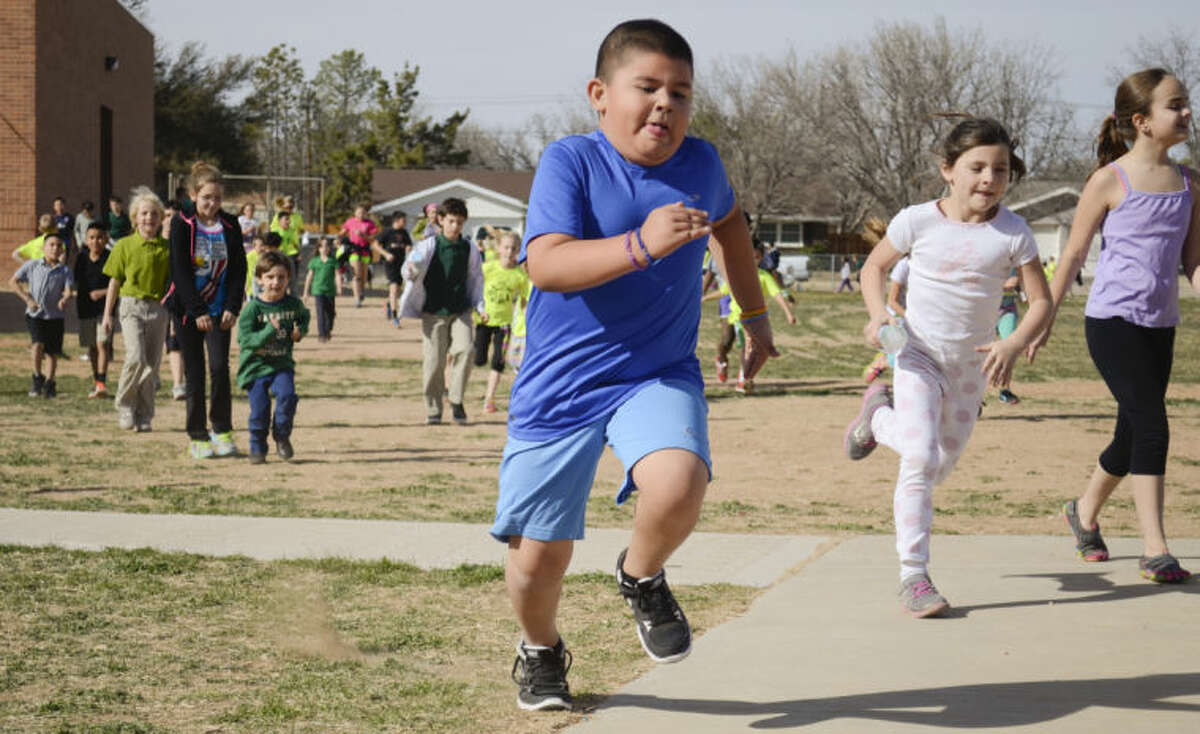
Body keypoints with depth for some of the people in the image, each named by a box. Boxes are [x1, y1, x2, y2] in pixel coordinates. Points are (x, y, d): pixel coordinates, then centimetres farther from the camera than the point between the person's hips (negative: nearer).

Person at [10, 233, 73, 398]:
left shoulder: (65, 271, 2)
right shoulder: (32, 266, 3)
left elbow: (69, 290, -12)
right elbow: (13, 281, 7)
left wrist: (65, 299, -36)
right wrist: (27, 299, -4)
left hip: (55, 316, 1)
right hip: (34, 315, -1)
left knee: (52, 353, 6)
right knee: (38, 344, -21)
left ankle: (49, 384, 26)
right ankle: (37, 378, -1)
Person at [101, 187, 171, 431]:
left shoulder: (167, 248, 6)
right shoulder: (125, 245, 1)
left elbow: (172, 282, 11)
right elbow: (114, 282, 6)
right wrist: (107, 314, 5)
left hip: (158, 308, 2)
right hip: (132, 305, -2)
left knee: (152, 365, 3)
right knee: (136, 357, -19)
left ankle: (144, 416, 12)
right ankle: (124, 406, 0)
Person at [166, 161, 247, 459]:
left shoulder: (230, 225, 2)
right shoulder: (182, 224, -6)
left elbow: (238, 269, 2)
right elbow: (180, 270, -11)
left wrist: (232, 308, -10)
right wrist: (197, 311, -18)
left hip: (219, 309, 2)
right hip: (187, 308, -1)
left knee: (219, 367, -9)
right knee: (194, 372, 1)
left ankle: (222, 430, 6)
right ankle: (197, 437, 9)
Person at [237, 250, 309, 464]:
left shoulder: (293, 304, -1)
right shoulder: (253, 308, -12)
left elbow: (304, 316, 24)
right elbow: (245, 340, -18)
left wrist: (300, 331, 3)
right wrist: (269, 331, -30)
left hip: (282, 364, 2)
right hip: (255, 366, -2)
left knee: (287, 394, -22)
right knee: (259, 408, -4)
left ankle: (282, 435, 3)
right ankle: (257, 448, 20)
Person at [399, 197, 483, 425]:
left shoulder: (469, 248, 2)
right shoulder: (429, 245, -6)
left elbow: (476, 277, 14)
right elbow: (412, 265, -15)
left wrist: (479, 304, 5)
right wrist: (410, 271, -39)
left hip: (460, 310, 2)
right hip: (434, 311, -2)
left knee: (464, 350, -18)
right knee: (434, 359, -1)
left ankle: (456, 400, -3)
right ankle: (433, 409, 13)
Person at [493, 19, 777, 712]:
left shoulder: (700, 163, 1)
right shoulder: (571, 161, -12)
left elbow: (728, 220, 26)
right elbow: (546, 264, -26)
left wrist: (755, 312, 29)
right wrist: (641, 245, -38)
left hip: (659, 375, 2)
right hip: (560, 385, -2)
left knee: (677, 487, -30)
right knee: (538, 556, 2)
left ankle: (643, 578, 5)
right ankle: (541, 649, 37)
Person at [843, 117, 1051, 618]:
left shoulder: (1012, 233, -11)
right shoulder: (917, 222, -12)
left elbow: (1041, 301, -6)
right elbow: (875, 267, 4)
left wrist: (1014, 345, -25)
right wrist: (878, 314, -15)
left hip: (972, 361, 3)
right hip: (918, 353, -3)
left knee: (944, 460, 19)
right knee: (921, 455, -22)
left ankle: (878, 416, 50)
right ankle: (913, 575, -10)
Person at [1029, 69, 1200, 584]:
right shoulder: (1110, 180, -7)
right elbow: (1074, 254, 0)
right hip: (1112, 320, -6)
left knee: (1133, 436, 13)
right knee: (1151, 426, -16)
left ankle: (1084, 512, 38)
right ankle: (1155, 551, -13)